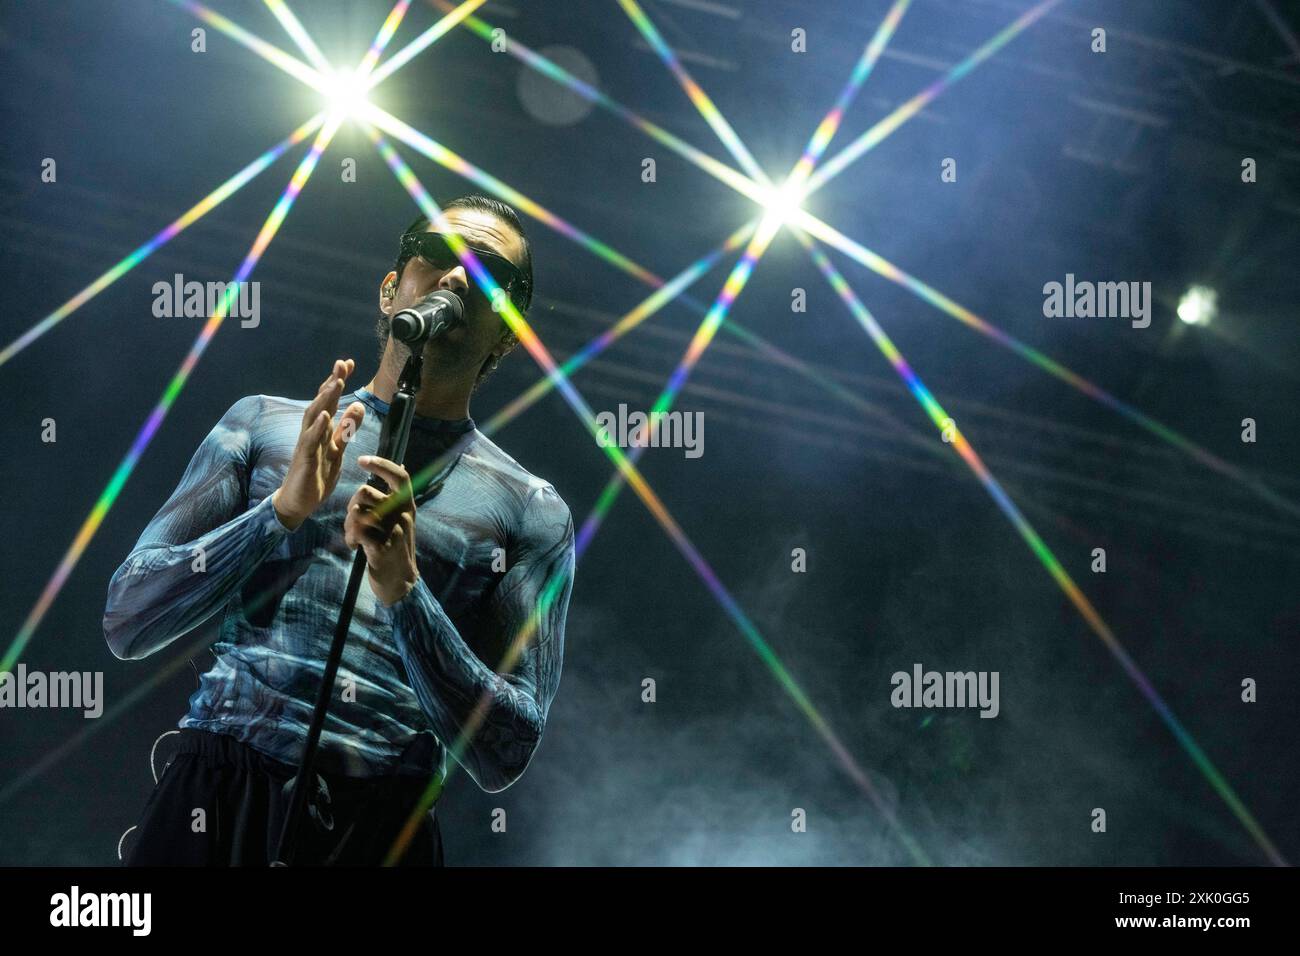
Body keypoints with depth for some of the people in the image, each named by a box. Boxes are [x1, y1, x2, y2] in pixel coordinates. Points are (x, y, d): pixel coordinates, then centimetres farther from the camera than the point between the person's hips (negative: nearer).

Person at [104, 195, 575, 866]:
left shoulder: (531, 512, 7)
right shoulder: (263, 425, 10)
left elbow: (502, 757, -1)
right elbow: (126, 622, 2)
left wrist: (404, 591, -14)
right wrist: (285, 508, -10)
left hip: (382, 830, 0)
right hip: (217, 805, 1)